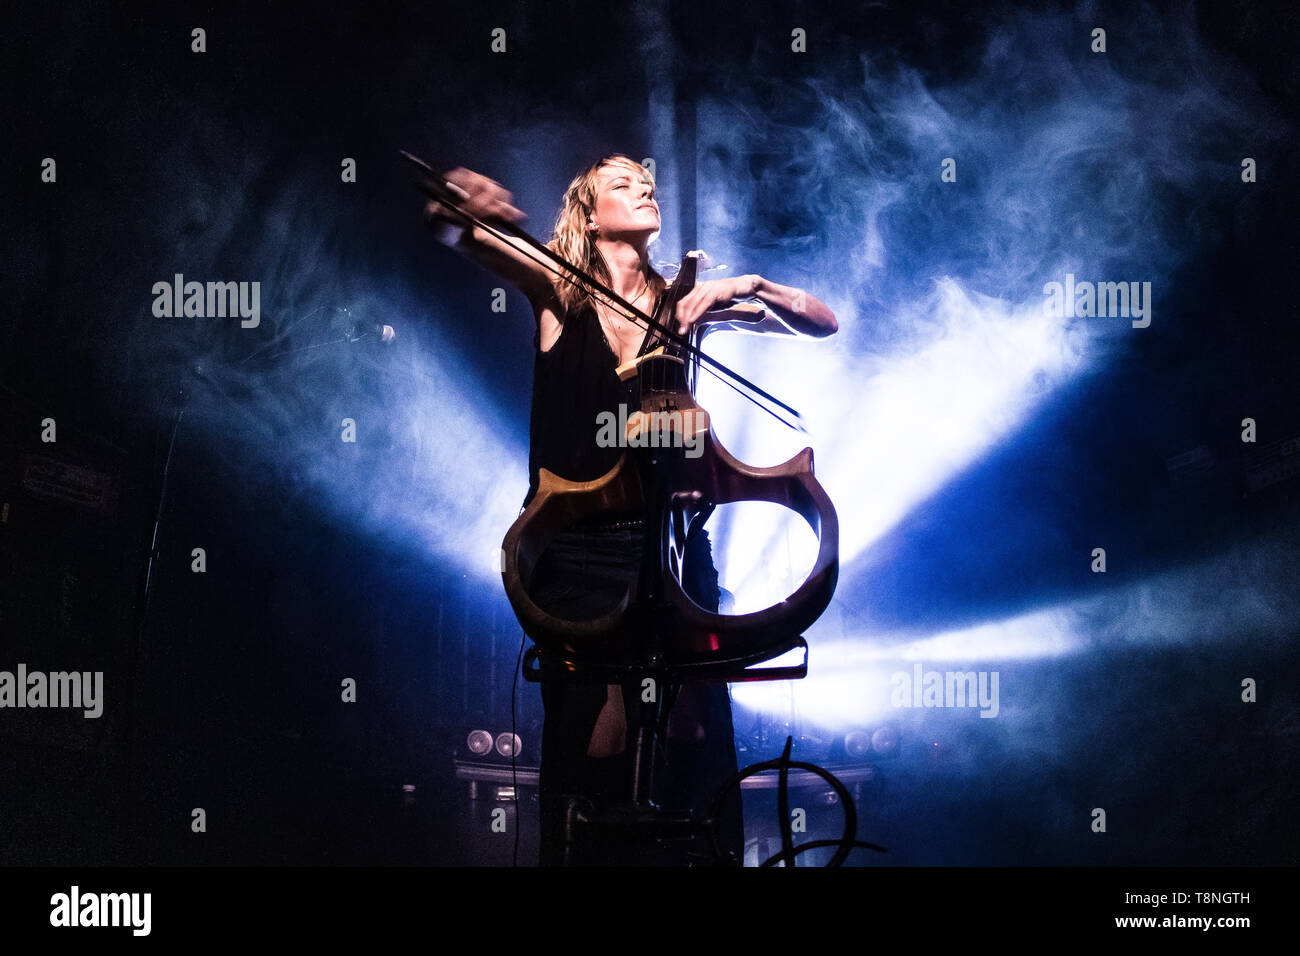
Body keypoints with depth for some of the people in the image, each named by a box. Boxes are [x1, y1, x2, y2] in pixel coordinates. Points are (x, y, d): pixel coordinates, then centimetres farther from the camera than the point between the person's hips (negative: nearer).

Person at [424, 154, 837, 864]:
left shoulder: (682, 300, 7)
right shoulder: (557, 290, 1)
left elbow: (822, 323, 8)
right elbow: (453, 230, -12)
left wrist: (747, 287, -11)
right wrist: (458, 201, -36)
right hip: (580, 557, -2)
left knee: (690, 741, 0)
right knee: (595, 746, -2)